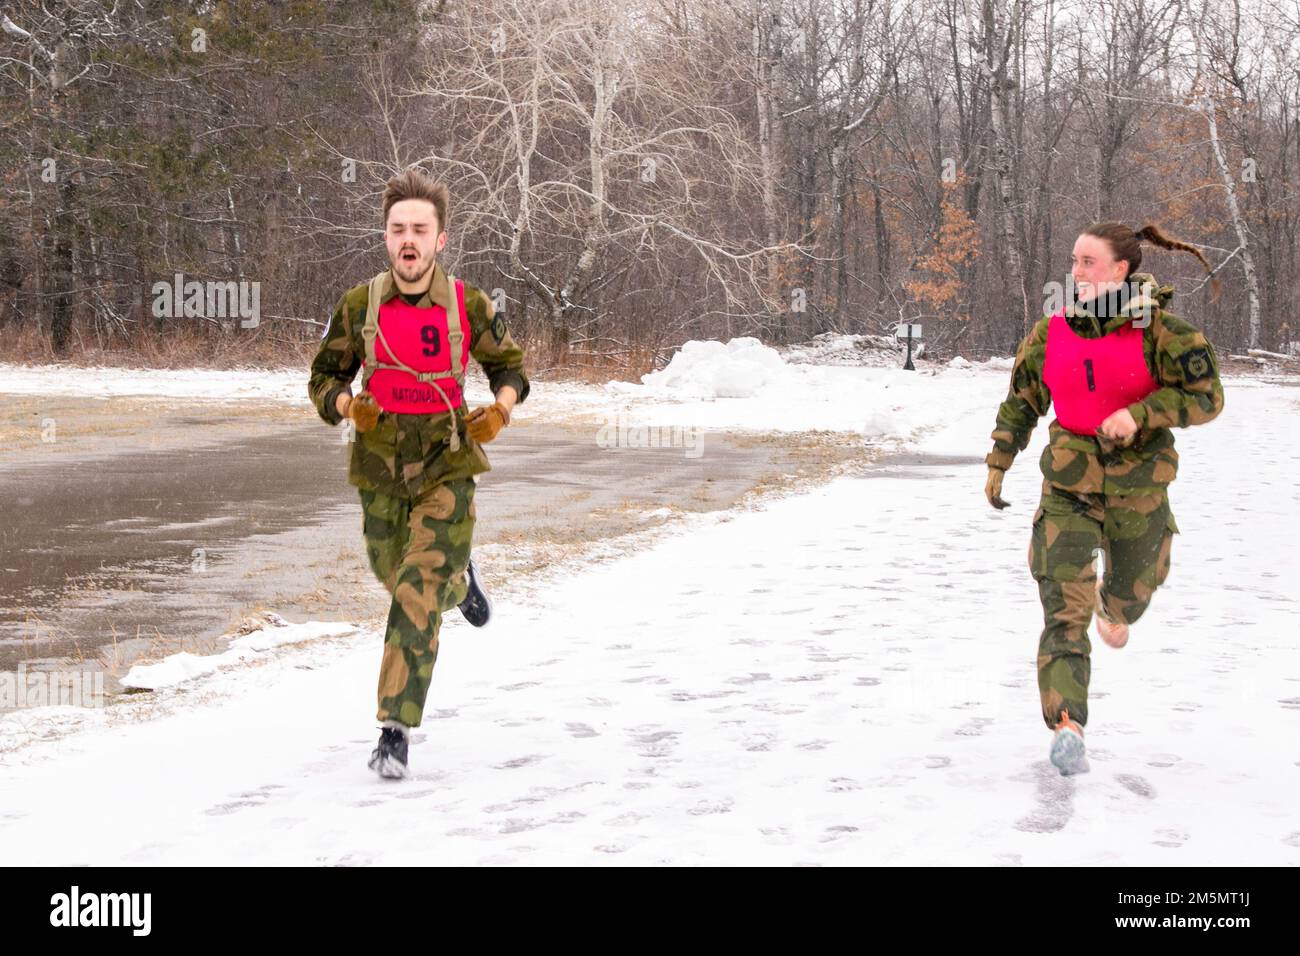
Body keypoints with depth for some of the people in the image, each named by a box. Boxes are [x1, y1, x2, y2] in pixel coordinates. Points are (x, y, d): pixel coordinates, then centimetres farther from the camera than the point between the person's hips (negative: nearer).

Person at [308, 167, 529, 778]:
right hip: (380, 466, 3)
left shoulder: (468, 305, -8)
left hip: (445, 466, -3)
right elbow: (324, 377, 5)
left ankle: (396, 730, -9)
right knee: (397, 578, 21)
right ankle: (458, 579, 57)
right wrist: (350, 407, -17)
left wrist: (499, 411, -13)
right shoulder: (360, 305, -5)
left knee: (417, 596, -13)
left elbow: (509, 365, 7)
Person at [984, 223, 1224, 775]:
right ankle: (1066, 728, -20)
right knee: (1064, 607, -14)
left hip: (1139, 485, -1)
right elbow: (1020, 402, 14)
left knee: (1130, 594, 21)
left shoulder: (1157, 330, -10)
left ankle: (1111, 606, 60)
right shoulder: (1051, 335, 1)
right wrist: (998, 463, 10)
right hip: (1069, 486, 1)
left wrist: (1139, 414, -23)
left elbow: (1206, 397, -11)